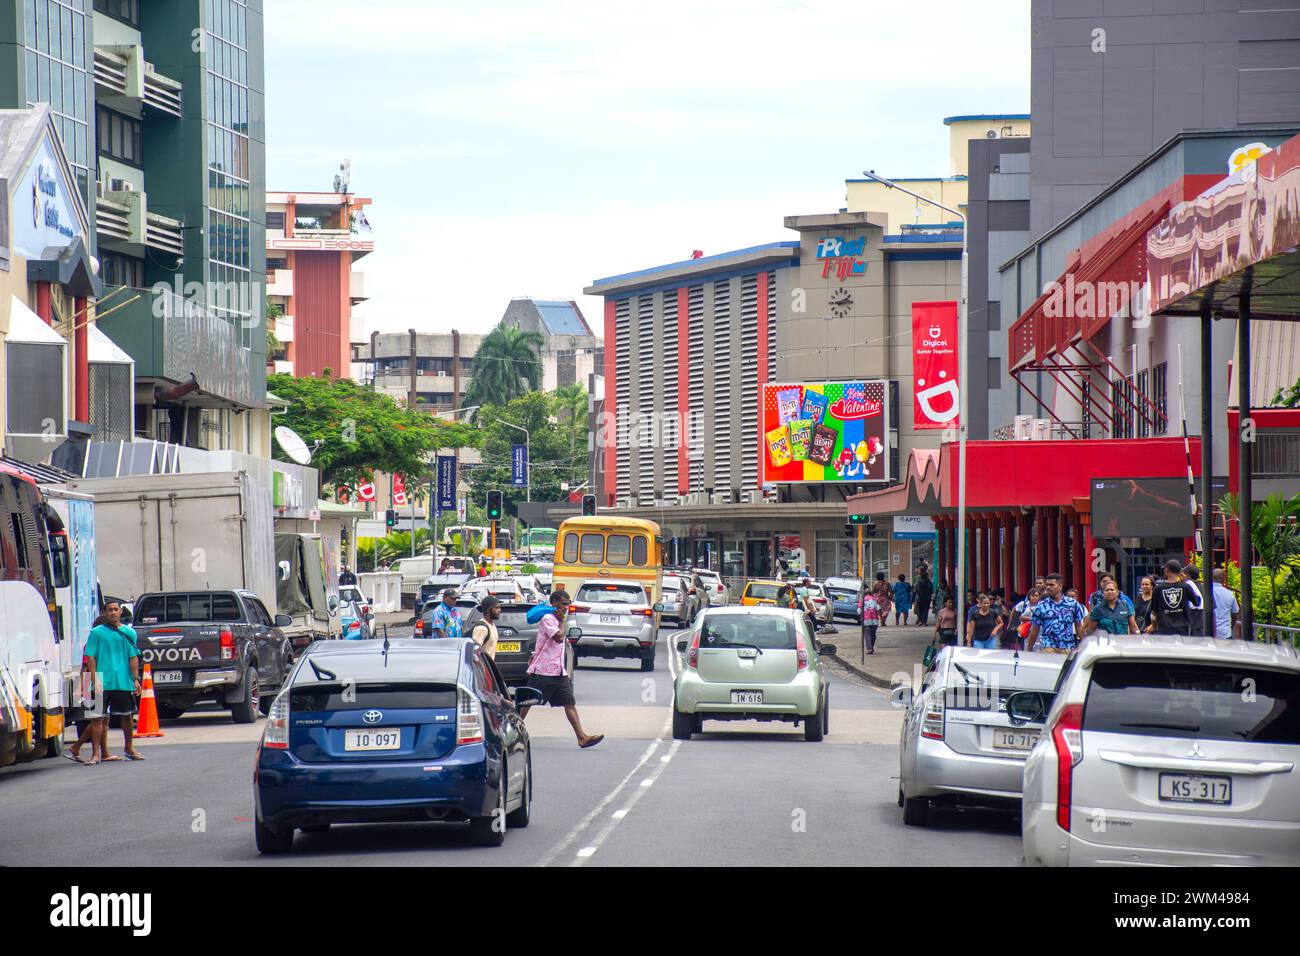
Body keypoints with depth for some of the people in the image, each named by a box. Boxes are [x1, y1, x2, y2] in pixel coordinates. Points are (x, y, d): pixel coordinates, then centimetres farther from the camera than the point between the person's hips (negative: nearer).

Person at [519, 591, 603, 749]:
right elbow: (559, 637, -26)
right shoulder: (547, 619, -12)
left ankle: (582, 737, -8)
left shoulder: (557, 620, 16)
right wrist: (562, 621, -11)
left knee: (570, 703, -2)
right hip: (543, 672, -8)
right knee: (527, 703, 1)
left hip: (559, 672, 8)